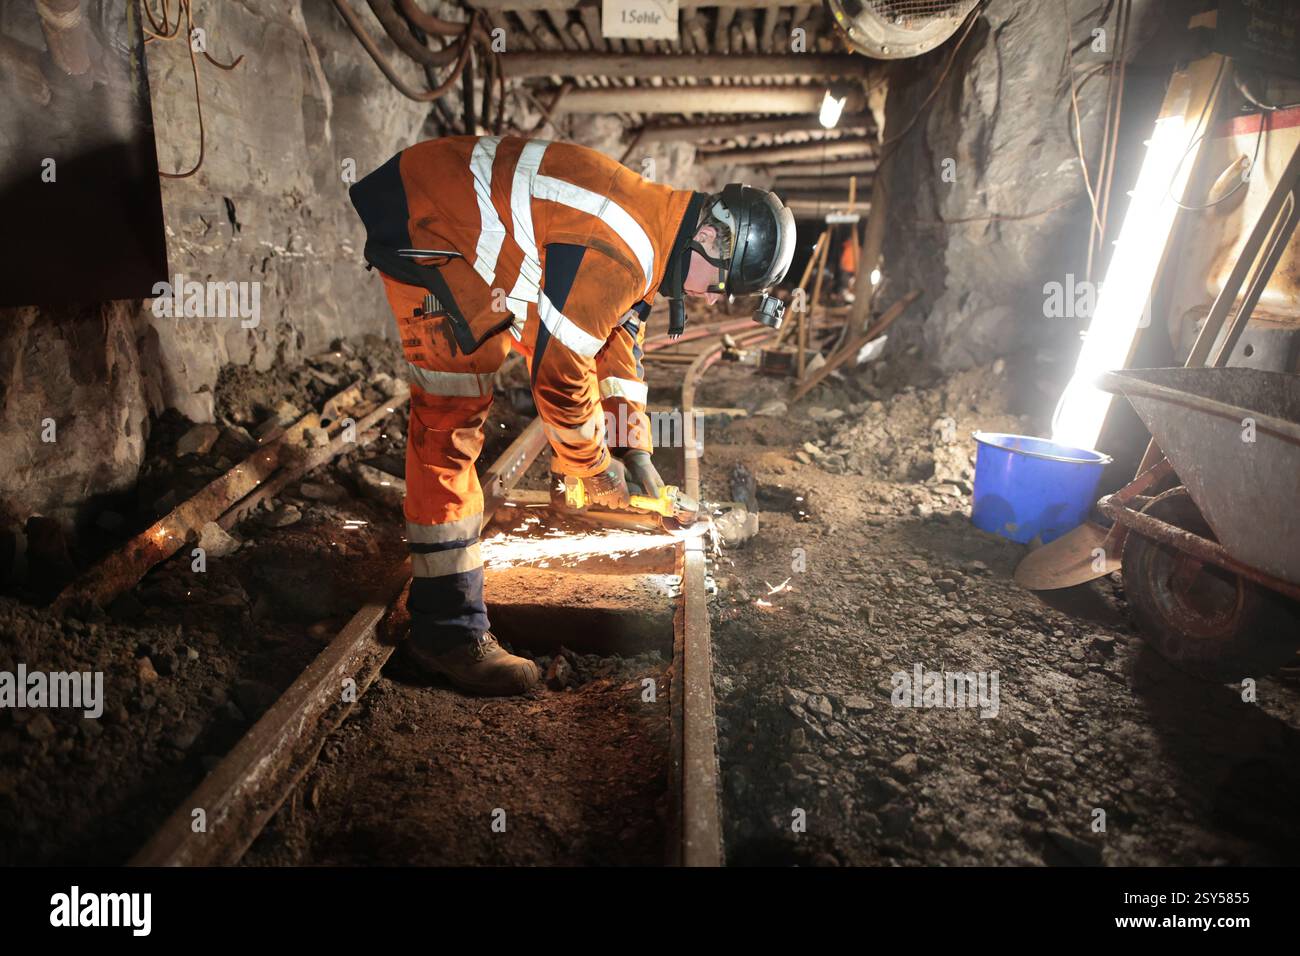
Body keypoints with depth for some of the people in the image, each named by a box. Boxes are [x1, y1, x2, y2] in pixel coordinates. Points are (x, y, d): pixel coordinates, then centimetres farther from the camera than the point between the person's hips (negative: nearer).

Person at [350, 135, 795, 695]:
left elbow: (619, 338, 15)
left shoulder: (651, 220, 4)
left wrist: (635, 451, 14)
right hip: (422, 223, -11)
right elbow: (559, 371, -24)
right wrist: (598, 470, -8)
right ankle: (446, 628, -14)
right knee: (451, 413, -17)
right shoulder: (616, 255, -29)